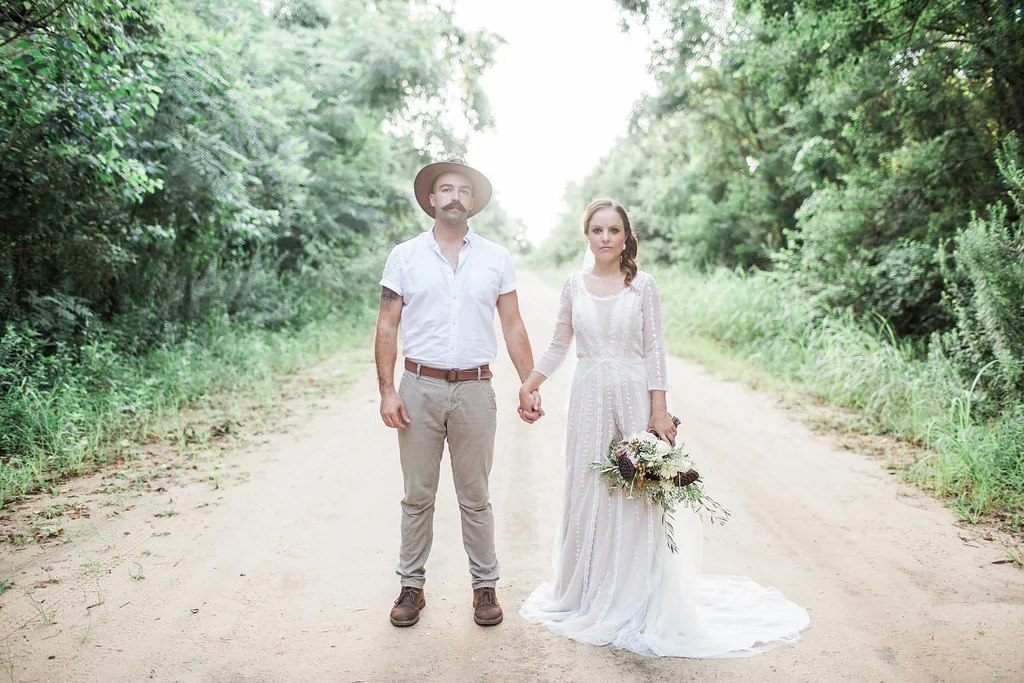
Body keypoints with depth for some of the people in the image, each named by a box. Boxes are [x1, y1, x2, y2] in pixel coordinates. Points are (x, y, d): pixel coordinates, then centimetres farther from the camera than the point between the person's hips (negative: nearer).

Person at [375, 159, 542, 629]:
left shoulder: (496, 258, 7)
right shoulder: (404, 256, 5)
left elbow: (513, 327, 8)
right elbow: (387, 326, 3)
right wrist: (387, 390, -6)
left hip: (474, 390, 0)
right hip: (419, 387, 0)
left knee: (475, 497, 8)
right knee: (417, 496, 7)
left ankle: (485, 585, 21)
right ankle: (411, 585, 21)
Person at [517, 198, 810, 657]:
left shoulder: (642, 285, 0)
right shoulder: (574, 285, 6)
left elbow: (654, 350, -1)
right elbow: (558, 346, 11)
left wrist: (659, 411, -7)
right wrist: (529, 385, -1)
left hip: (633, 396, -2)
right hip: (590, 398, 2)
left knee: (636, 493, 1)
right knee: (588, 492, 6)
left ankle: (635, 598, 18)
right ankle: (588, 593, 23)